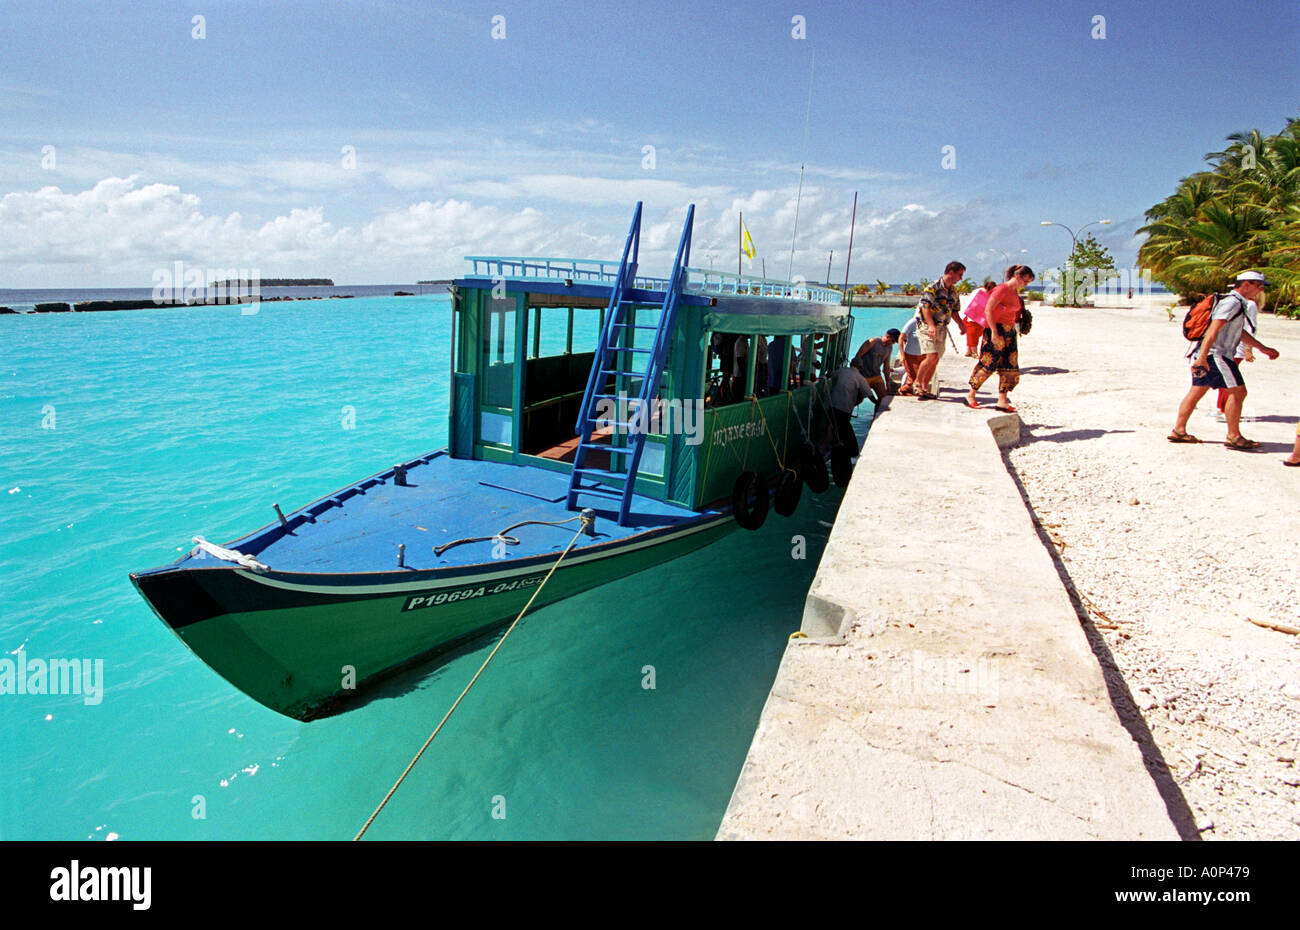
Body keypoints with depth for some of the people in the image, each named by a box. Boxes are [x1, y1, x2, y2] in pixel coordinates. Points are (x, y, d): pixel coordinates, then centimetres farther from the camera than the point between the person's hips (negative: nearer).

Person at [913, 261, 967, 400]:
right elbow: (925, 307, -20)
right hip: (926, 326, -8)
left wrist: (960, 323, 4)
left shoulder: (953, 291, 12)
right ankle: (917, 382, -3)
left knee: (935, 360, 6)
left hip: (942, 329, 8)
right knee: (932, 356, -20)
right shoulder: (933, 288, -13)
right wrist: (931, 326, -31)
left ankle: (924, 388, 14)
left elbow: (954, 310, 22)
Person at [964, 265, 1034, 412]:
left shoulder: (1015, 292, 13)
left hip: (1010, 331, 9)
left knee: (1009, 367, 3)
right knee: (988, 365, -6)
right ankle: (971, 396, 5)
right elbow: (988, 309, -18)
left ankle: (1002, 401, 4)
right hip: (996, 330, -9)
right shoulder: (1002, 289, -13)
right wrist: (994, 332, -22)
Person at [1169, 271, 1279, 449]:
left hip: (1208, 355, 11)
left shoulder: (1239, 304, 22)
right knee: (1237, 391, -6)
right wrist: (1202, 357, -32)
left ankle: (1178, 430, 11)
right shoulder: (1232, 302, -12)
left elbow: (1240, 333, 34)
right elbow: (1213, 329, -24)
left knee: (1197, 391, 10)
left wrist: (1263, 348, 36)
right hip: (1216, 354, -11)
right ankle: (1234, 437, -1)